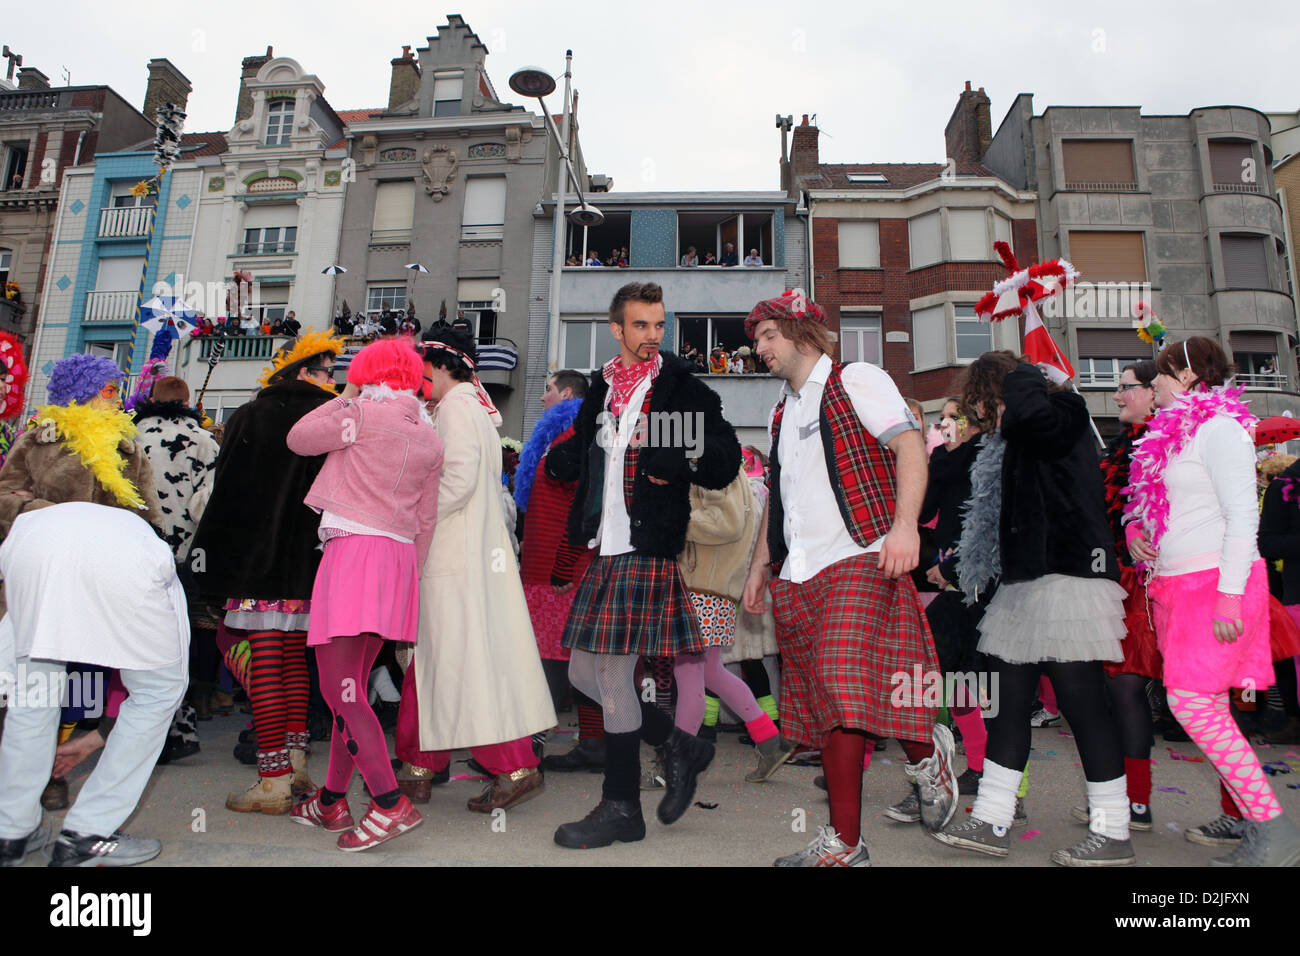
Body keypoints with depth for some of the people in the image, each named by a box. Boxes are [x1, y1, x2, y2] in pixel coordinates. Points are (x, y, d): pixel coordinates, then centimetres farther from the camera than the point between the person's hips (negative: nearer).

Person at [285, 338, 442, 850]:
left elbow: (298, 439, 8)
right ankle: (332, 800, 24)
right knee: (351, 685, 15)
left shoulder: (362, 415, -4)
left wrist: (344, 398, 15)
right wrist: (409, 576, 23)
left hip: (354, 550, -7)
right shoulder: (430, 439, 14)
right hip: (399, 557, 8)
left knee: (338, 687, -6)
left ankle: (390, 802, -11)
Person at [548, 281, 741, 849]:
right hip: (603, 550, 7)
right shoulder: (600, 391, 16)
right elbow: (581, 456, 25)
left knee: (614, 675, -5)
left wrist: (684, 458, -21)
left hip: (647, 550, -7)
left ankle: (621, 809, 13)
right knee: (583, 673, 10)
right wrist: (562, 457, 4)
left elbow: (726, 461, -4)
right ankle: (679, 747, 27)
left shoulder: (685, 389, 0)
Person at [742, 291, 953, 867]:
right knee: (825, 706, 5)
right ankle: (844, 845, 11)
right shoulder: (782, 414, 24)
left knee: (845, 685, -20)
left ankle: (925, 755, 8)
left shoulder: (856, 382, 2)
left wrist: (905, 523, -25)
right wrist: (759, 565, 24)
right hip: (796, 578, 7)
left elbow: (911, 445, -11)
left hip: (857, 562, -7)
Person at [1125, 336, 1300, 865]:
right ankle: (1258, 829, 15)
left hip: (1216, 581, -8)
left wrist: (1229, 595, -20)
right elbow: (1157, 506, 26)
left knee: (1192, 702, -13)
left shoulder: (1219, 427, -9)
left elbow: (1242, 516, -15)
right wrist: (1135, 529, 4)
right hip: (1178, 583, 8)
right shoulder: (1171, 434, 17)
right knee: (1209, 709, 7)